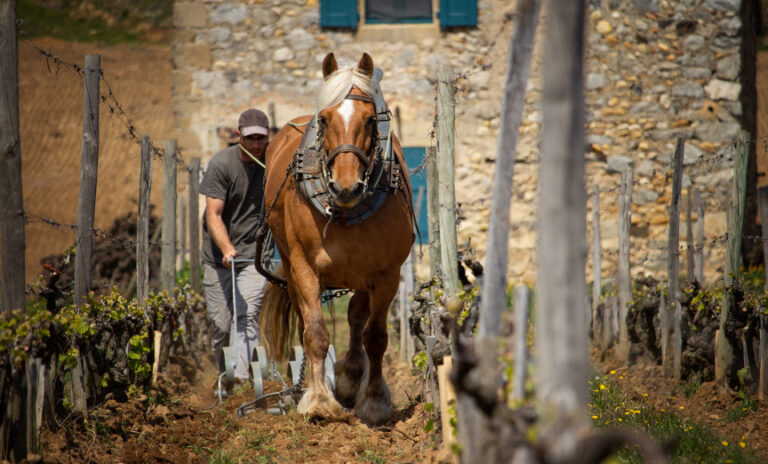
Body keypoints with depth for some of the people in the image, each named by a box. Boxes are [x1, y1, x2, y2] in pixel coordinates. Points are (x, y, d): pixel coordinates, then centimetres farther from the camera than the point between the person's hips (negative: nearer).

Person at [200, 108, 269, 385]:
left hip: (254, 255, 0)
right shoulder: (221, 164, -10)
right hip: (218, 256, 0)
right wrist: (226, 249, -32)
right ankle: (223, 377, 22)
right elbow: (213, 215, -16)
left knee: (248, 317, -16)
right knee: (221, 324, 3)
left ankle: (242, 377, -23)